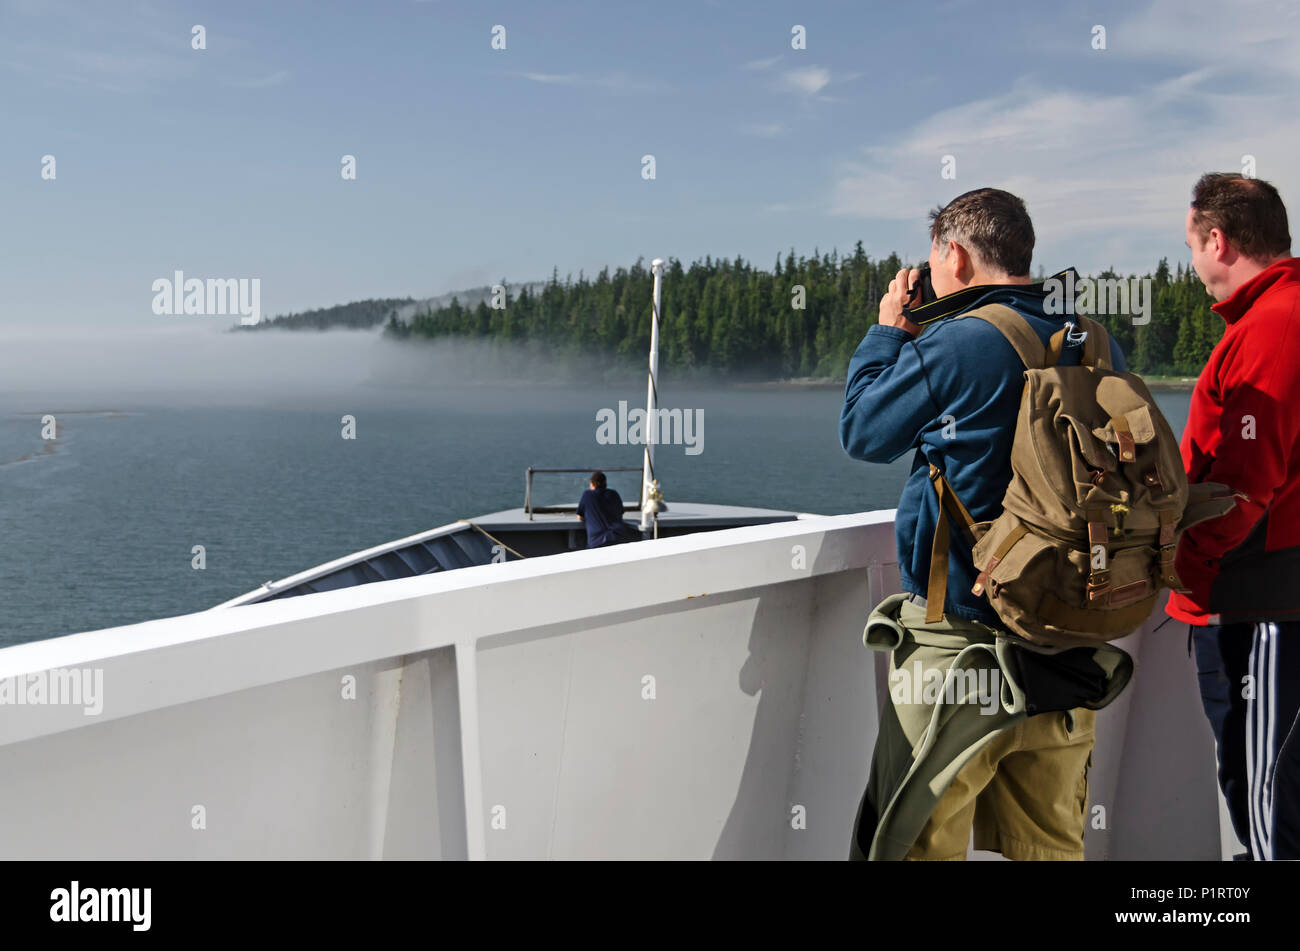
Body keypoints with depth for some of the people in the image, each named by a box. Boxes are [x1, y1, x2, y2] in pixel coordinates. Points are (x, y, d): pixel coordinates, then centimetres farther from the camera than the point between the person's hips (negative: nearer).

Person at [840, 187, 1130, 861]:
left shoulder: (954, 345, -14)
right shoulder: (1098, 350, 5)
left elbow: (862, 433, -1)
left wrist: (888, 331, 13)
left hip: (958, 638, -6)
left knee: (916, 841, 5)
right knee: (1050, 844, 15)